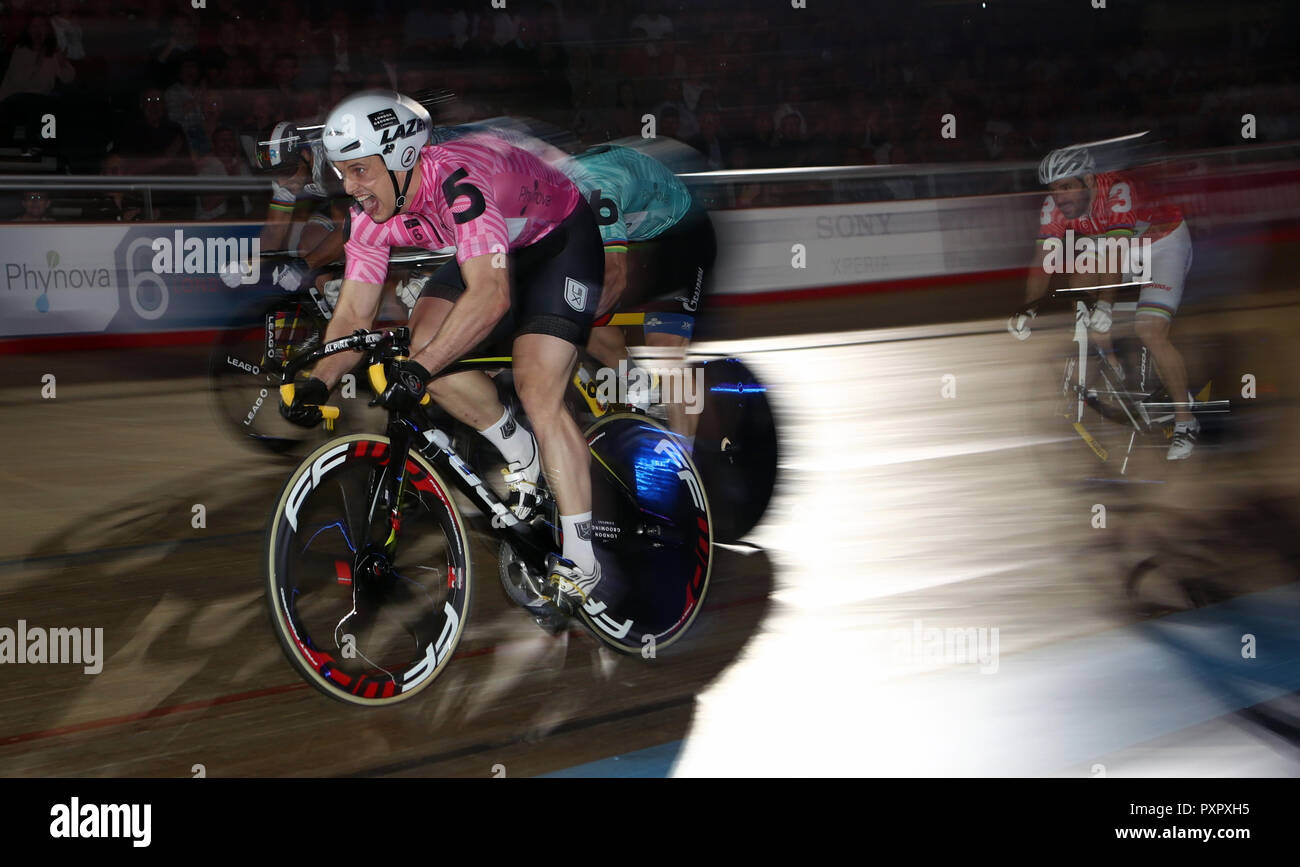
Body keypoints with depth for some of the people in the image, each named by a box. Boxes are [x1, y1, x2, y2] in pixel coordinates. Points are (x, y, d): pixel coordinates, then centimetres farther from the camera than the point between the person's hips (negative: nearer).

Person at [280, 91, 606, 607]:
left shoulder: (459, 184, -39)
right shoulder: (371, 214, -16)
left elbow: (491, 296, -50)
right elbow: (353, 315, -13)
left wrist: (419, 369, -57)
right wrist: (318, 381, -31)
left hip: (559, 239, -7)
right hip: (486, 249, 7)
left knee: (538, 394, -19)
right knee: (427, 341, -16)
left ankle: (579, 563, -14)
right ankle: (521, 455, 6)